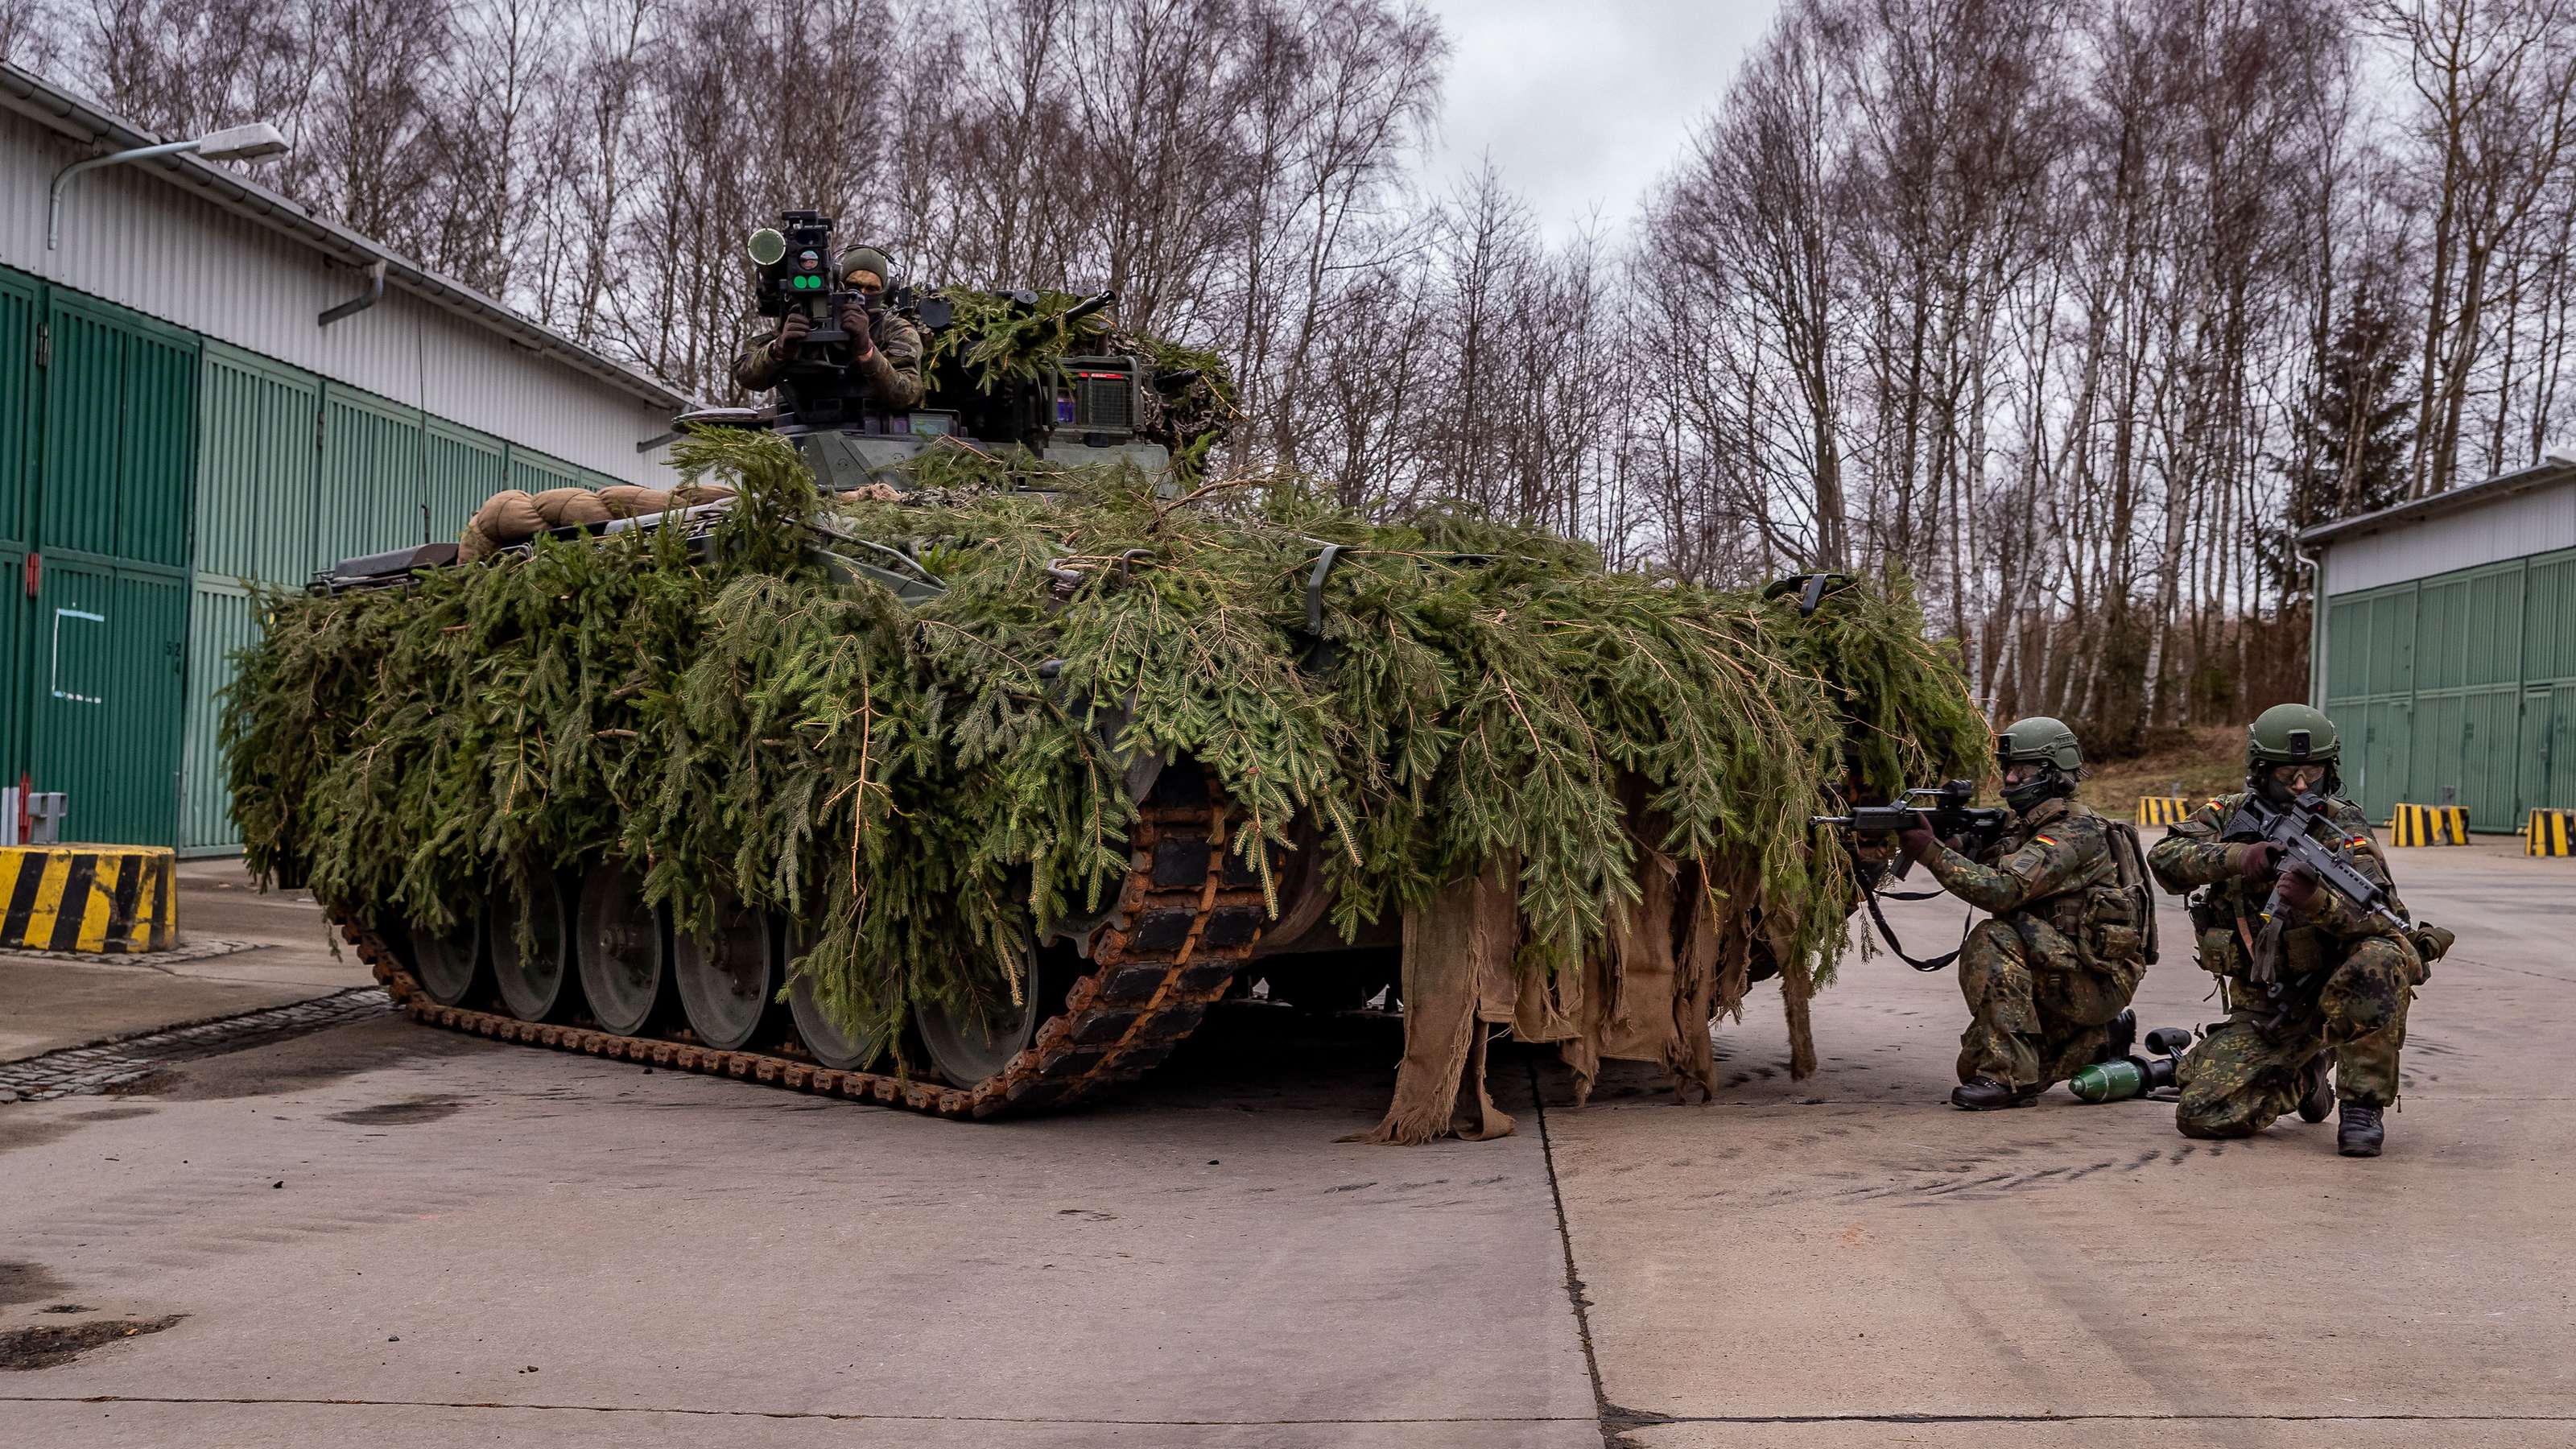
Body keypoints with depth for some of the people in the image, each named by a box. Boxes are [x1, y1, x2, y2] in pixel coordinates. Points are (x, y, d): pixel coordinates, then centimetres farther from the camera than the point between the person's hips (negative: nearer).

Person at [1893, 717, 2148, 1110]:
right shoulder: (2029, 826, 13)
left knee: (1994, 939, -29)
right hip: (2064, 978, 9)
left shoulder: (2075, 831, -18)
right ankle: (2101, 1038, 20)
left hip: (2098, 980, -9)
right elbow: (1982, 876, 4)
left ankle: (2007, 1075, -26)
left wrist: (1931, 852, -31)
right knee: (1974, 1064, 7)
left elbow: (2004, 891, -29)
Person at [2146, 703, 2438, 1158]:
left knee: (2382, 959, -35)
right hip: (2262, 1011, 3)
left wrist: (2318, 901, -48)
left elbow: (2383, 919, -27)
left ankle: (2362, 1104, -19)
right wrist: (2237, 857, -33)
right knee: (2201, 1115, -12)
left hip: (2333, 995, -3)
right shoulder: (2232, 814, -1)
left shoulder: (2343, 831, -12)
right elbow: (2165, 858, -16)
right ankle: (2303, 1077, 19)